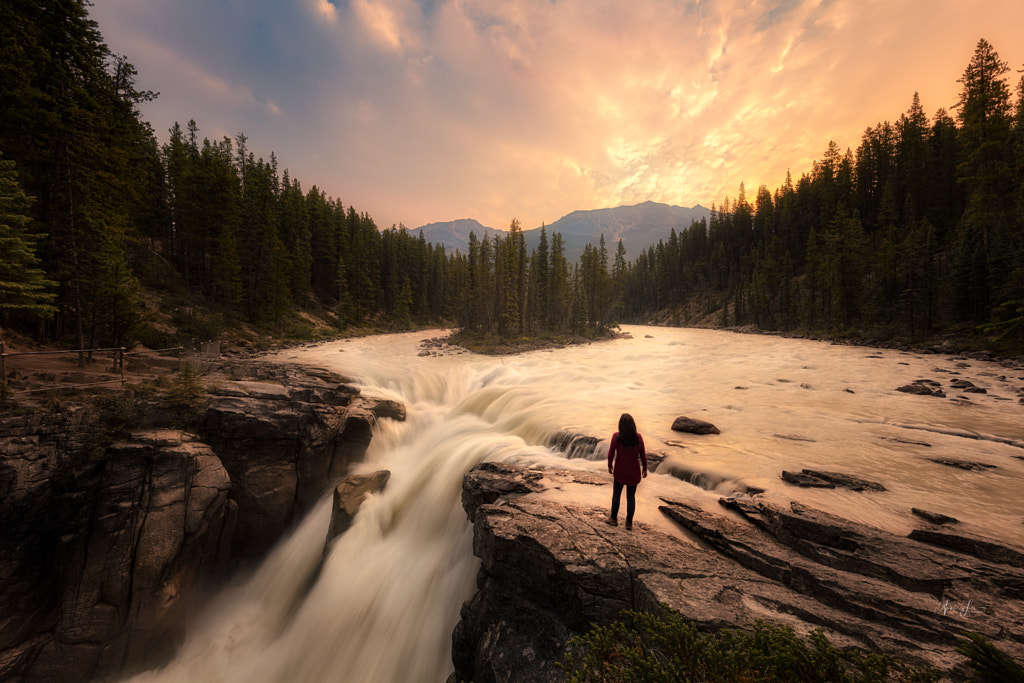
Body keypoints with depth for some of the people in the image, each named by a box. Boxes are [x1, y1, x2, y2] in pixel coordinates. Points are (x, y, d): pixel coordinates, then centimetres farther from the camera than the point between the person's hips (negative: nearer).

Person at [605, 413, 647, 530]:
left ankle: (614, 519, 34)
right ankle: (629, 522, 28)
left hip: (619, 472, -1)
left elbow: (611, 453, -10)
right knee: (631, 497, 17)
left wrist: (610, 466, 7)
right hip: (634, 472, 1)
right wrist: (644, 469, 10)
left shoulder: (616, 437, -20)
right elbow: (643, 455, -6)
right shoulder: (638, 438, -17)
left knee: (616, 495, 19)